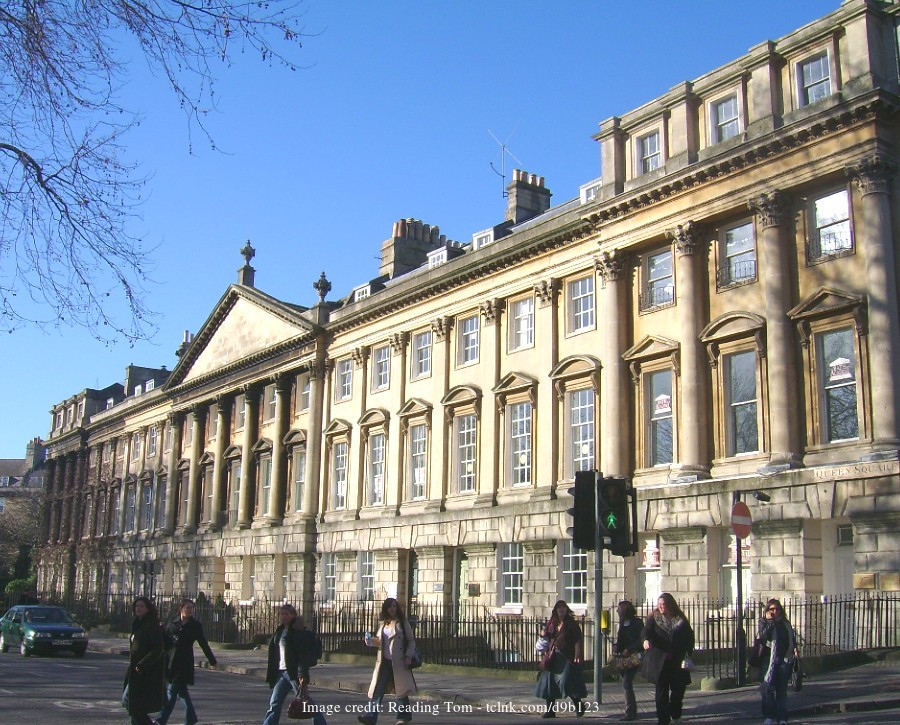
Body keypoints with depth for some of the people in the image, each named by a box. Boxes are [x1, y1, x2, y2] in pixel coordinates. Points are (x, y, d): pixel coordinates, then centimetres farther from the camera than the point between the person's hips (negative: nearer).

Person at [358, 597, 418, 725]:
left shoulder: (403, 623, 1)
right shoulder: (381, 623, 12)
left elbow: (411, 641, 2)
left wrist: (408, 656, -10)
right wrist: (371, 641, -2)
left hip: (398, 662, -3)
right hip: (383, 662, 4)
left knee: (401, 690, 4)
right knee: (377, 690, -3)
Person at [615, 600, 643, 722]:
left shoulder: (636, 623, -8)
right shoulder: (623, 623, 15)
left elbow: (641, 641, -14)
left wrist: (629, 650, -21)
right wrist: (616, 648, 1)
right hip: (624, 658, 8)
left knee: (627, 683, -13)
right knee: (627, 684, 11)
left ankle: (630, 713, -11)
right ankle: (632, 712, 20)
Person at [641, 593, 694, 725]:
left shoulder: (681, 620, 5)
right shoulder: (654, 618, 2)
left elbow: (689, 637, 8)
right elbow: (646, 630, -13)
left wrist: (688, 654, -3)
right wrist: (646, 639, -36)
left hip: (677, 662, 1)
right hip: (659, 662, -1)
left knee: (679, 689, 5)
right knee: (661, 690, -1)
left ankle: (675, 714, 29)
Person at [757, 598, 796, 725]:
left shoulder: (785, 623, 12)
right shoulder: (763, 622, 0)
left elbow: (792, 639, 21)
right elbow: (762, 636, -18)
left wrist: (794, 649, 3)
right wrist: (770, 621, -16)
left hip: (785, 659, 3)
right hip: (769, 660, -3)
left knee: (782, 689, 5)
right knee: (768, 688, -3)